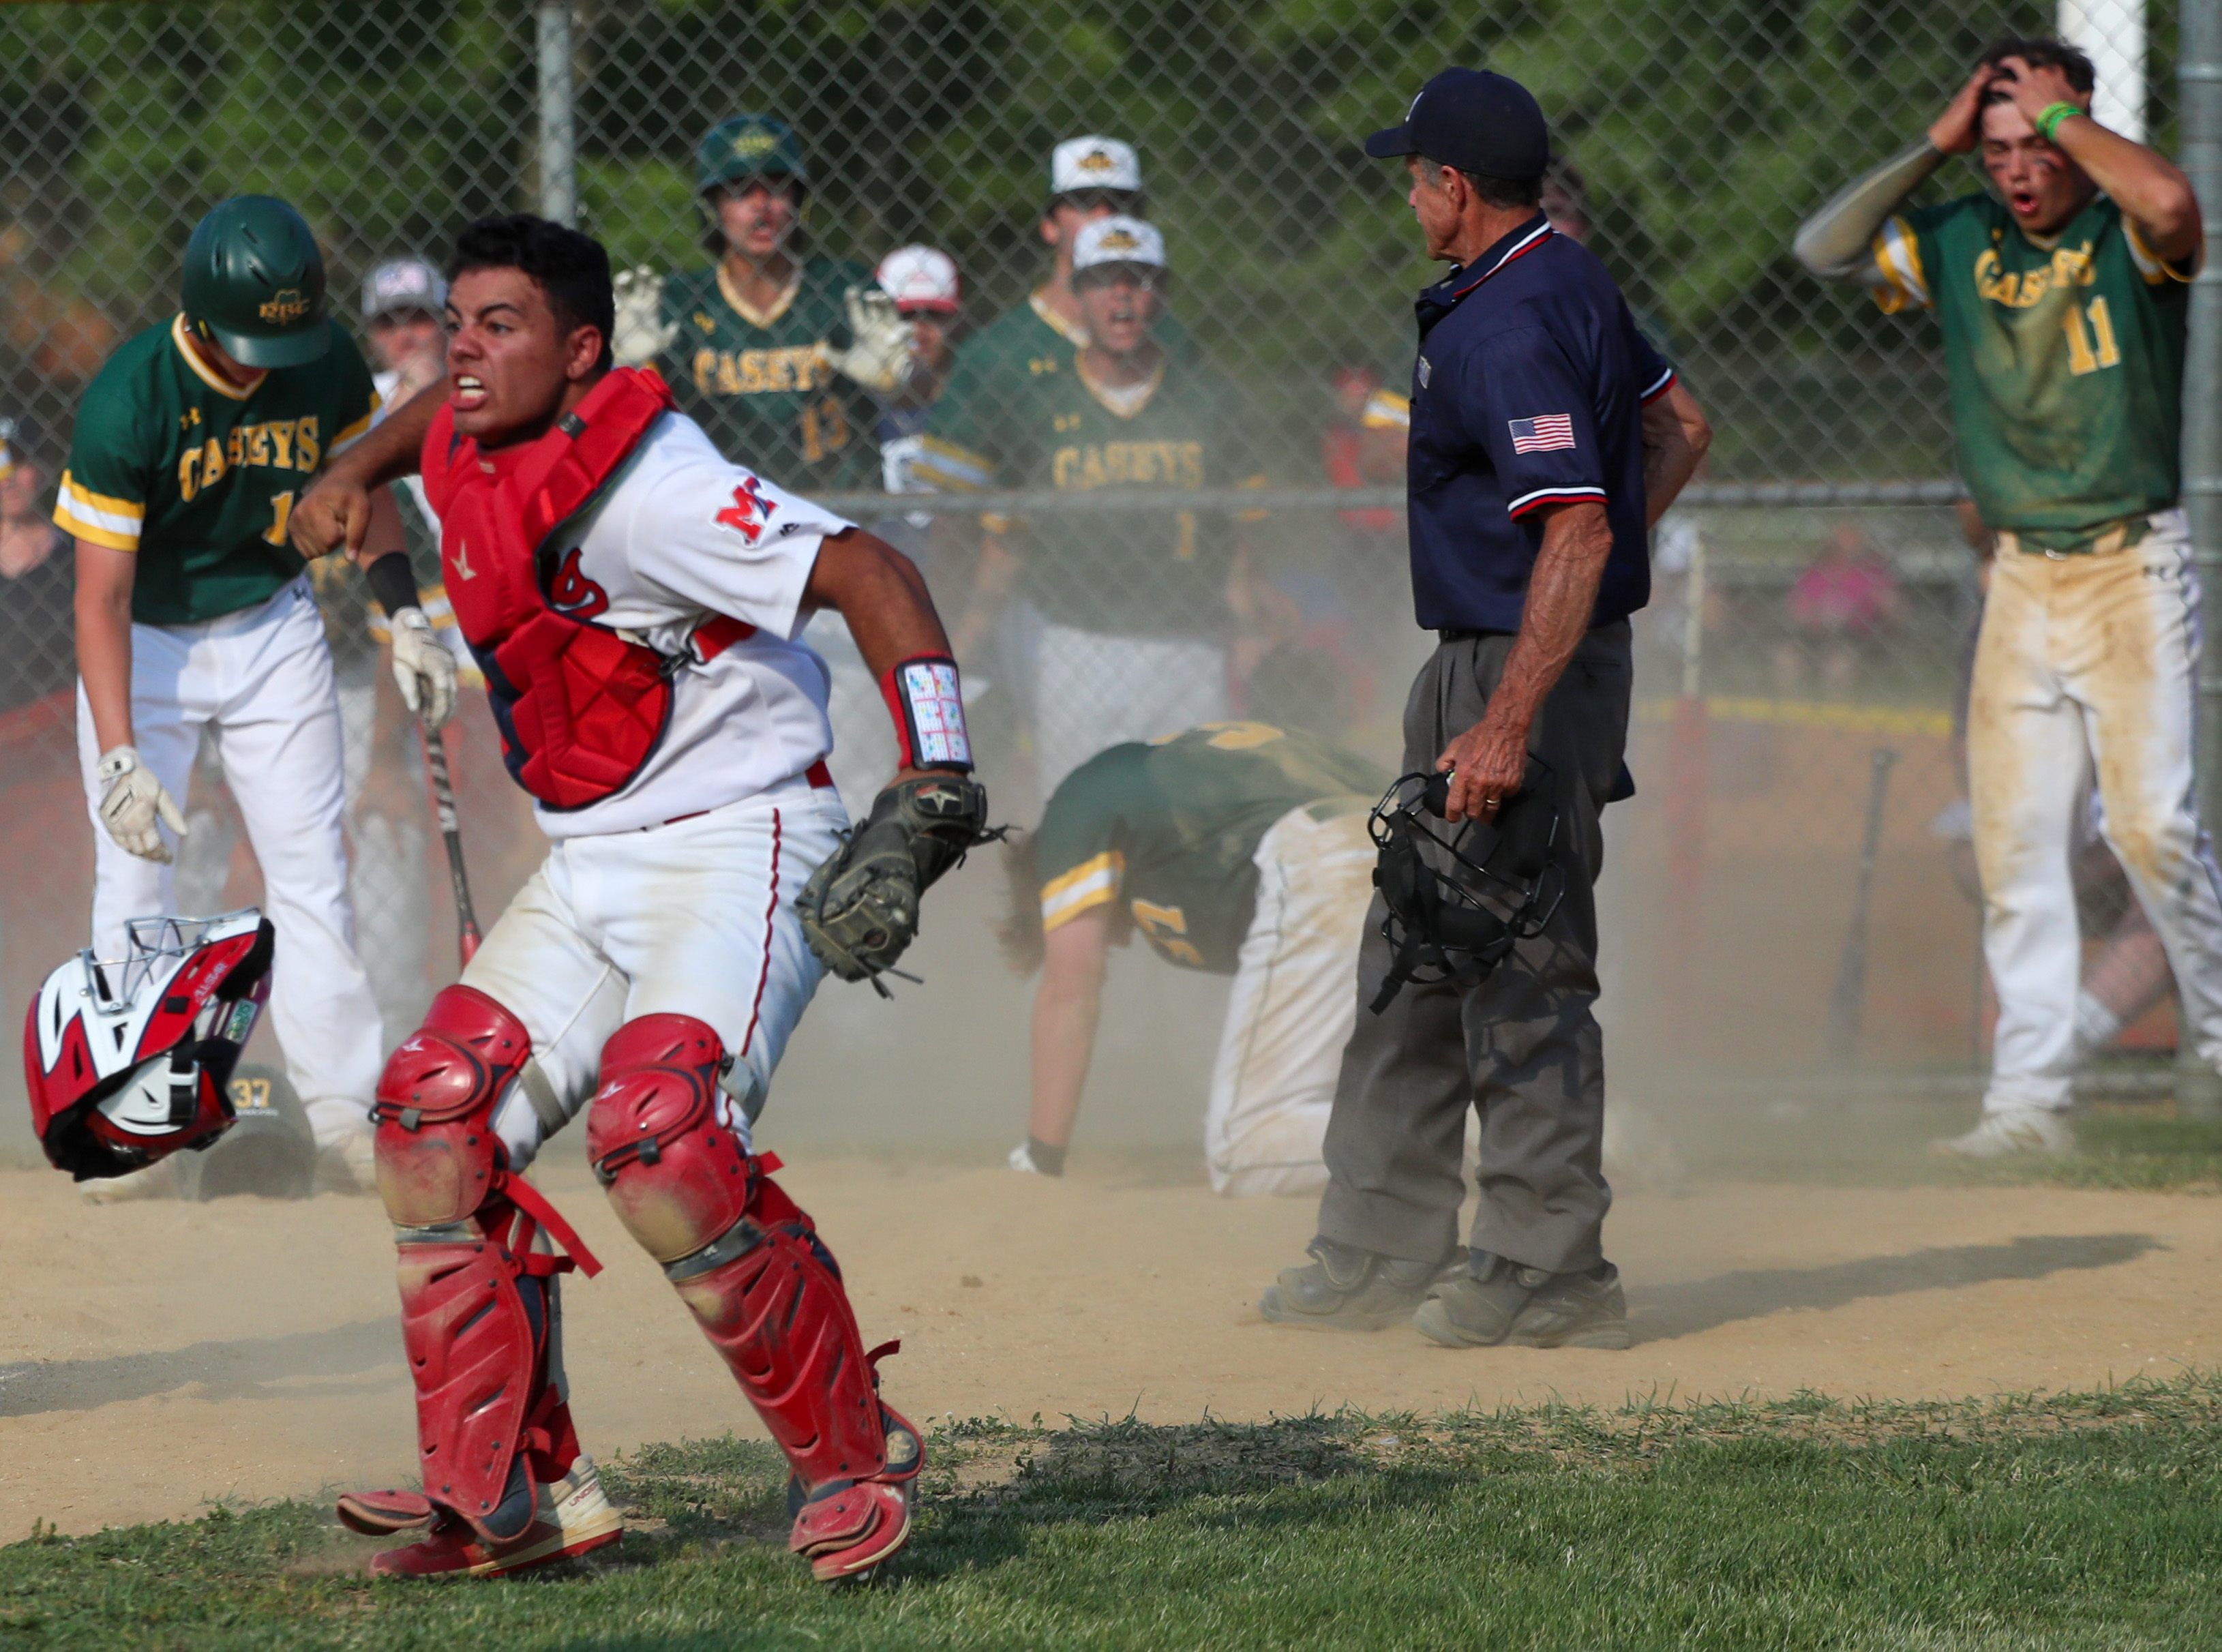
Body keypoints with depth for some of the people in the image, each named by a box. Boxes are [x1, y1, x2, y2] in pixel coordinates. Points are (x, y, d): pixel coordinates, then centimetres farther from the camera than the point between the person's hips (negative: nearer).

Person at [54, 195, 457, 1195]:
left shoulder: (327, 366, -15)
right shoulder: (125, 403, -29)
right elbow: (101, 597, -28)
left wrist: (403, 613, -2)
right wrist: (119, 757, -35)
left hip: (271, 631, 3)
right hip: (145, 640, -3)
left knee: (312, 867, -1)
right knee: (133, 875, -6)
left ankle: (344, 1120, 1)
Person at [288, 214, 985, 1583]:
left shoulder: (638, 487, -22)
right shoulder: (473, 451, 6)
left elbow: (866, 573, -29)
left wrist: (933, 786, -37)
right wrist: (357, 469, 20)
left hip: (740, 843, -10)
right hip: (590, 867, 10)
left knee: (656, 1131, -28)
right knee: (436, 1116, 0)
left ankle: (852, 1458, -13)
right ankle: (509, 1491, 5)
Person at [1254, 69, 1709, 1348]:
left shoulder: (1504, 331, -22)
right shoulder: (1572, 282, 10)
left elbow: (1577, 533, -29)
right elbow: (1679, 425, 23)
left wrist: (1507, 727, -32)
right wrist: (1601, 570, 20)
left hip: (1527, 668, -11)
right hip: (1478, 663, 11)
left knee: (1522, 977, -6)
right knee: (1412, 959, 15)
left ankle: (1551, 1277, -1)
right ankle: (1383, 1254, 20)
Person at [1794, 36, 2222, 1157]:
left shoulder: (2127, 239, -6)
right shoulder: (1959, 246, 9)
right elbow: (1824, 250, 3)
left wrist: (2060, 112, -17)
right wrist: (1935, 144, -3)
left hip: (2132, 570, -5)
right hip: (2021, 579, 5)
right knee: (2013, 839, -1)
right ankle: (2029, 1097, 1)